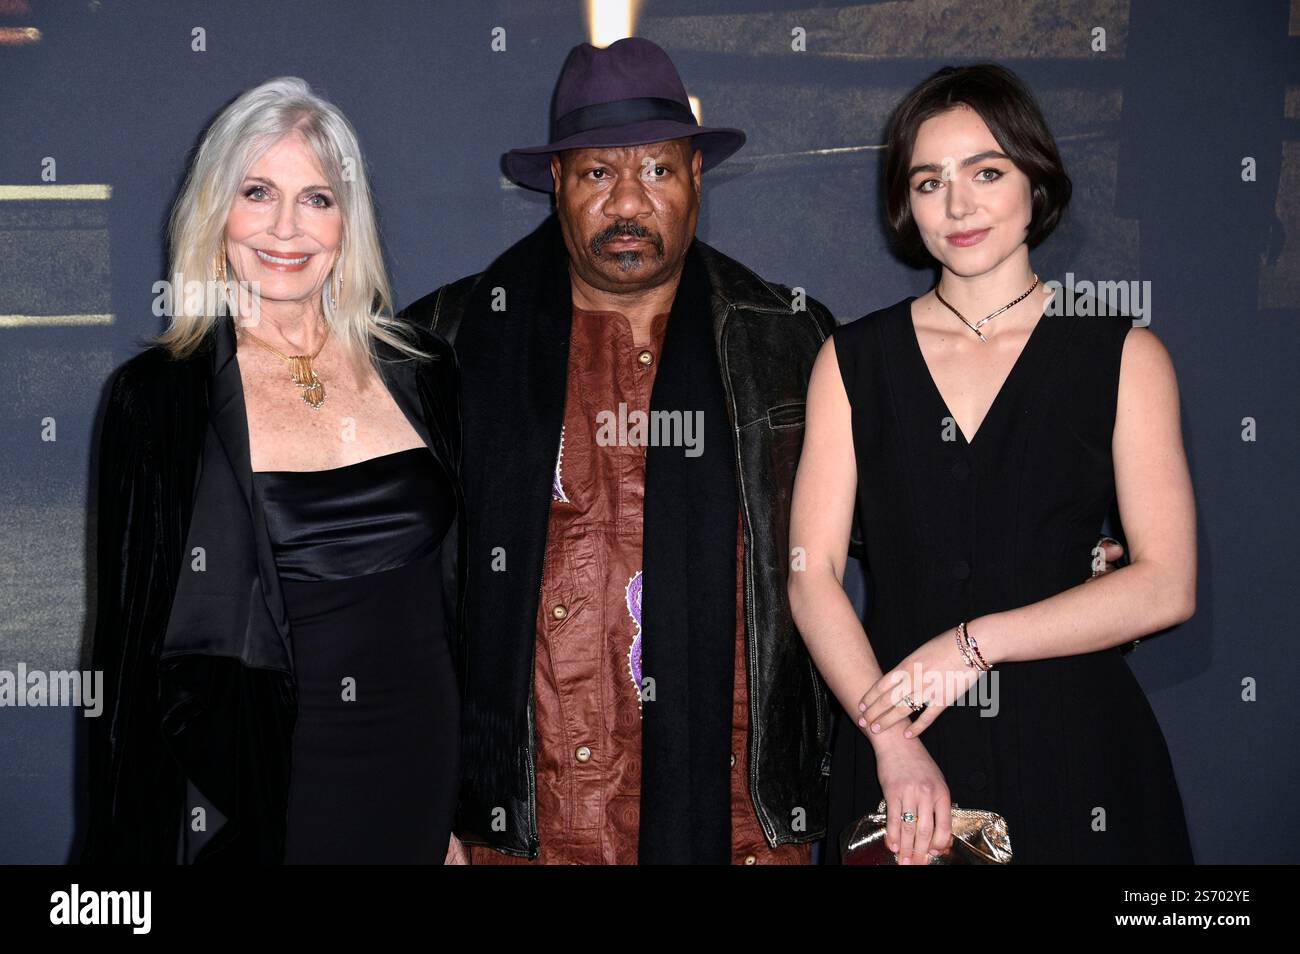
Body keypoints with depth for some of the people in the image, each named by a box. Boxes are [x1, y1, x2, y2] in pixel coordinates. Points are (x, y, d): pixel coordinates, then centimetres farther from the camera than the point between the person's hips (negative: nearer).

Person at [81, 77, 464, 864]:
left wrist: (478, 808, 10)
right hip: (256, 790, -3)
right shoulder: (159, 395, -5)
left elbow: (466, 584, 10)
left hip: (423, 767, 3)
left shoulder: (422, 369, 3)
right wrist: (126, 843, -4)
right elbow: (134, 638, -2)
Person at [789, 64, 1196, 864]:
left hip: (1072, 747, -1)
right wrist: (893, 741, -15)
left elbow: (1167, 586, -7)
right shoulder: (853, 360, 4)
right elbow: (812, 574, -3)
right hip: (899, 766, 1)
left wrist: (973, 643, -13)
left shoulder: (1125, 356, 1)